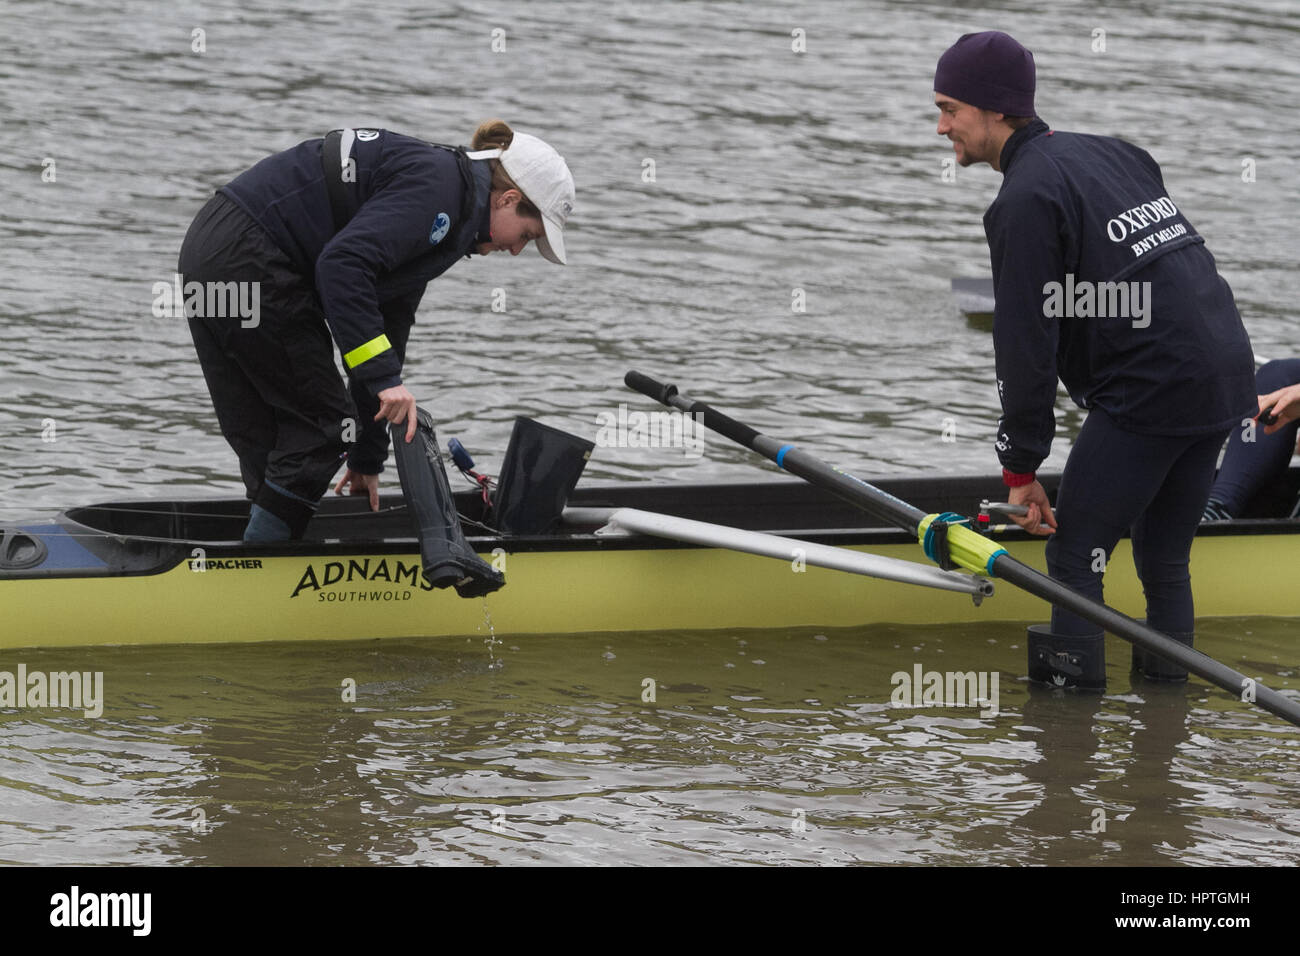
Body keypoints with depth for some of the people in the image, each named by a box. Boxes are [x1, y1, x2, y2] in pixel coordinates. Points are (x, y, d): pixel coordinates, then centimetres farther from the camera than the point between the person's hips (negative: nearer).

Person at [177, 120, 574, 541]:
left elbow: (385, 332, 27)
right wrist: (385, 378, -23)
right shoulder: (437, 183, -10)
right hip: (246, 257, -10)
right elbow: (343, 262, -24)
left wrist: (367, 459, 31)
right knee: (324, 426, -1)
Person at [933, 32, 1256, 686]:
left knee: (1073, 558, -2)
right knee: (1164, 561, 17)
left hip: (1149, 392, -9)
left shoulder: (1027, 196, -9)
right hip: (1227, 381, 9)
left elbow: (1025, 342, -10)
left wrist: (1021, 465, -5)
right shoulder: (1113, 154, 18)